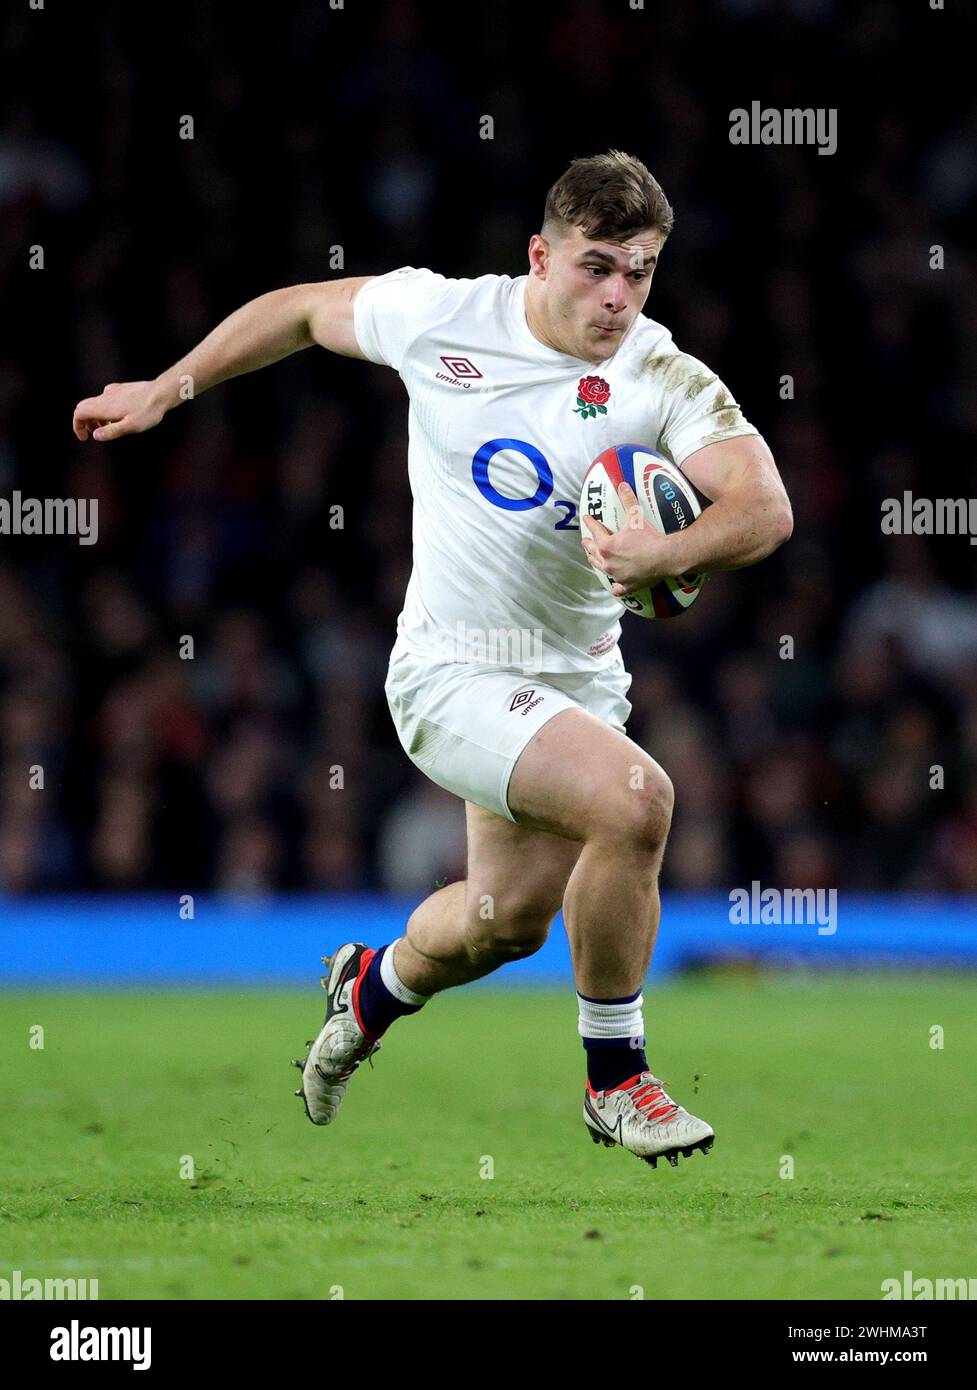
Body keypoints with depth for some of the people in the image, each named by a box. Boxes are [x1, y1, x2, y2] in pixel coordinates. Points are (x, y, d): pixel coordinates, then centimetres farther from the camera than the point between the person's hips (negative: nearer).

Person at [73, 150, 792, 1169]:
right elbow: (300, 311, 8)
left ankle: (375, 988, 55)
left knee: (509, 915, 18)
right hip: (453, 670, -4)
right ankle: (614, 1081, -9)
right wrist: (168, 390, 13)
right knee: (635, 797, -27)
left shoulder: (666, 381, -11)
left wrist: (670, 555, -44)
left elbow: (765, 508, -25)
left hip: (579, 678, 4)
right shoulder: (437, 317, -11)